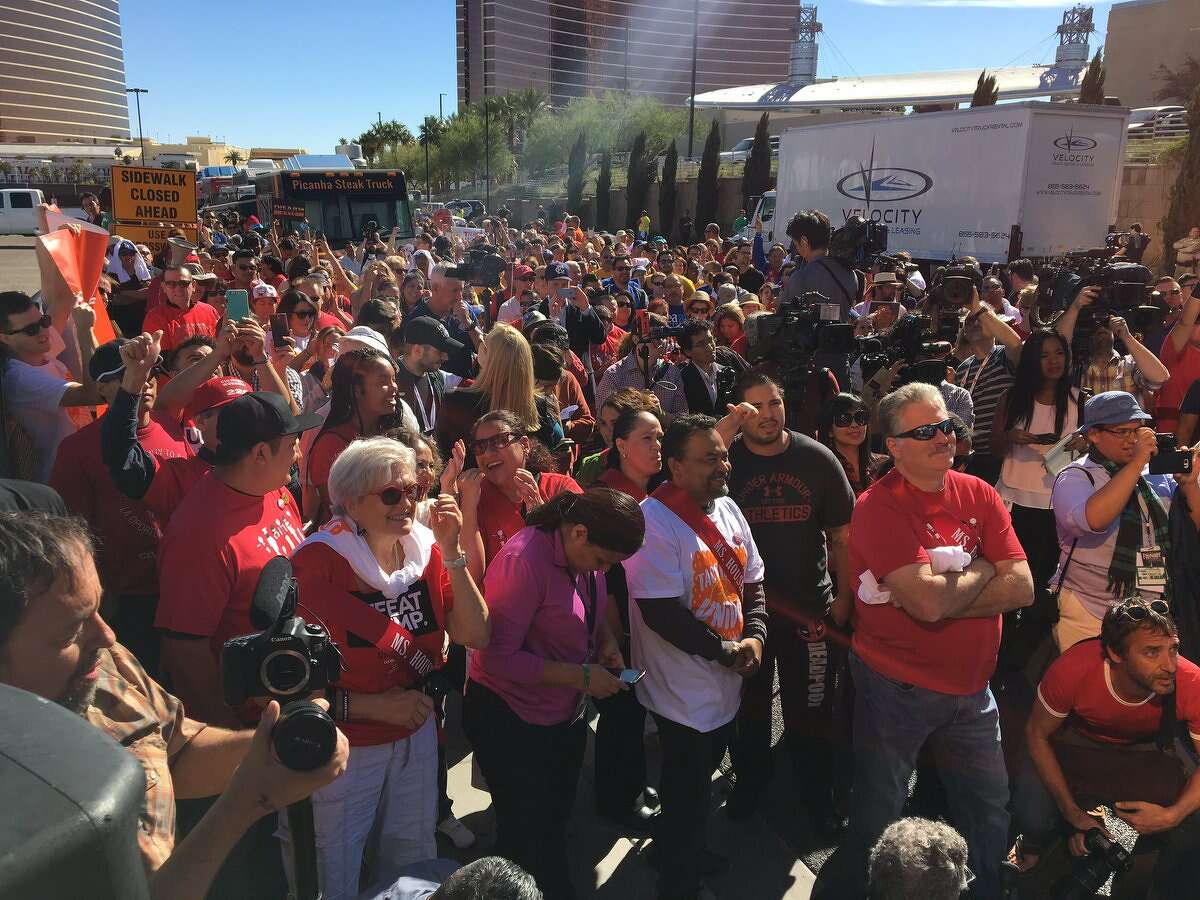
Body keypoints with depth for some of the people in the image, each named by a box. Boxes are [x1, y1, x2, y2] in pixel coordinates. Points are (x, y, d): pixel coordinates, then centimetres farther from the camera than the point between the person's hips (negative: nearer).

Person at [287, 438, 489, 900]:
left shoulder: (424, 550, -4)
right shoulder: (319, 562, -20)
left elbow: (477, 636, -10)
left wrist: (451, 553, -19)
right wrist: (369, 706, -22)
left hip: (416, 734, 5)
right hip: (343, 747, -5)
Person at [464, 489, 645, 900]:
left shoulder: (585, 551, -6)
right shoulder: (524, 560, -29)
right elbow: (498, 657, -27)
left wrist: (607, 642, -4)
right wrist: (581, 675, -25)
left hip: (568, 713, 8)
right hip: (511, 722, -7)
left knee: (557, 819, 24)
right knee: (527, 832, 8)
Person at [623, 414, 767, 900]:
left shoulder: (726, 508, 3)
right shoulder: (653, 521, -23)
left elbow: (751, 582, 10)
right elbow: (661, 614, -26)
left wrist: (754, 636, -7)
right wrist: (725, 652, -18)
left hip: (726, 679, 8)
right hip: (684, 686, -8)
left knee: (702, 774, 26)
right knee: (686, 787, 7)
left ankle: (689, 850, 49)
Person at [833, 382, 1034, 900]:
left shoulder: (979, 494, 0)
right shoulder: (878, 508, -18)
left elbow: (1022, 588, -8)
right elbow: (928, 601, -27)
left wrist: (944, 589, -21)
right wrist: (980, 570, -10)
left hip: (971, 686, 5)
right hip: (896, 687, -5)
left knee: (990, 812, 20)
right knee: (878, 817, 12)